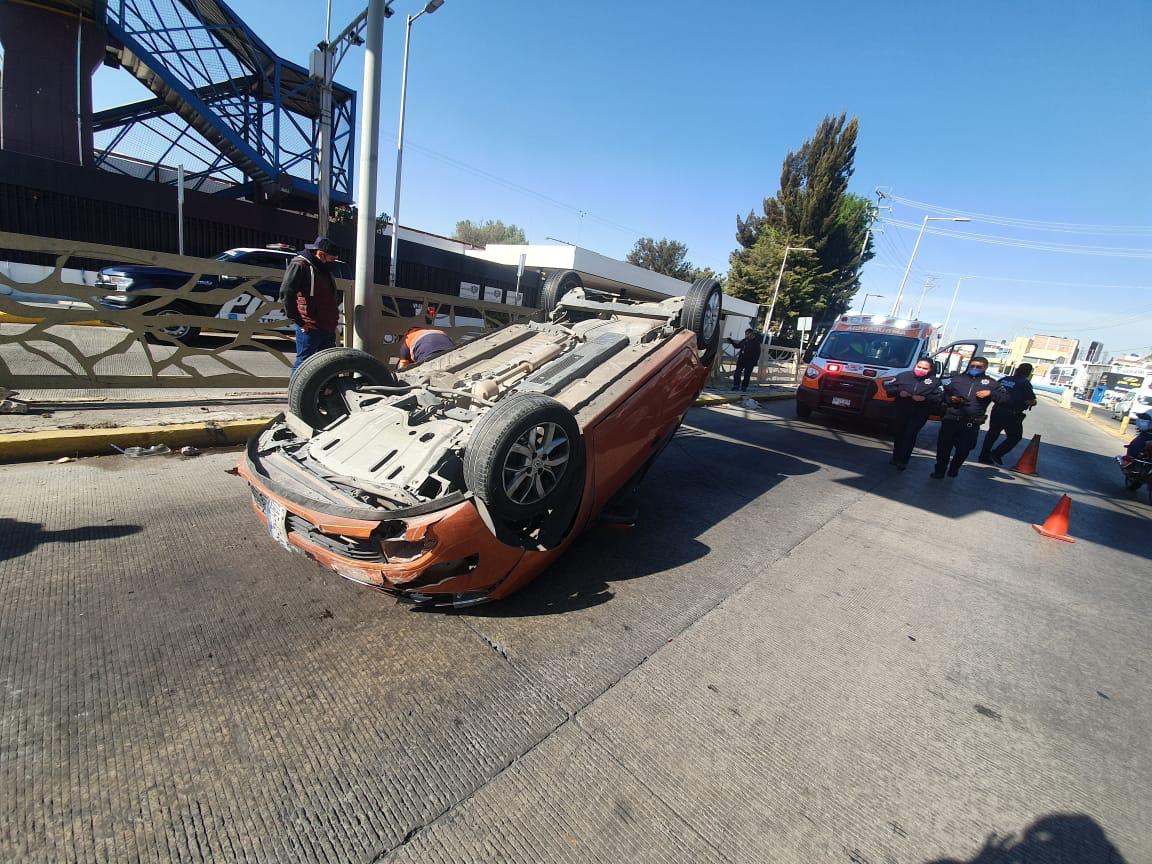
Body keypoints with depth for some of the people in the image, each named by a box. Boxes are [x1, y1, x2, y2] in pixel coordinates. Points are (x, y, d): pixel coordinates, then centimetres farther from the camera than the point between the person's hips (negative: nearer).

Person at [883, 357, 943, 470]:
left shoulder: (934, 381, -1)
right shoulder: (904, 375, 0)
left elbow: (939, 397, -6)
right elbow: (887, 386, 4)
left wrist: (925, 398, -21)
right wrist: (898, 393, -12)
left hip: (919, 415, -2)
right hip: (900, 412, 2)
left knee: (910, 436, -8)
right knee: (899, 434, 14)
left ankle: (903, 461, 0)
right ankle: (896, 457, 30)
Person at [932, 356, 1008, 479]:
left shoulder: (992, 383, 9)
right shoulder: (956, 379, 10)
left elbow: (1006, 398, 4)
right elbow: (942, 394, 13)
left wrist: (991, 393, -11)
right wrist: (950, 399, -7)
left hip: (972, 423, 0)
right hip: (950, 419, 0)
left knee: (964, 449, 5)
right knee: (944, 446, 0)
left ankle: (954, 469, 27)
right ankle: (939, 470, 13)